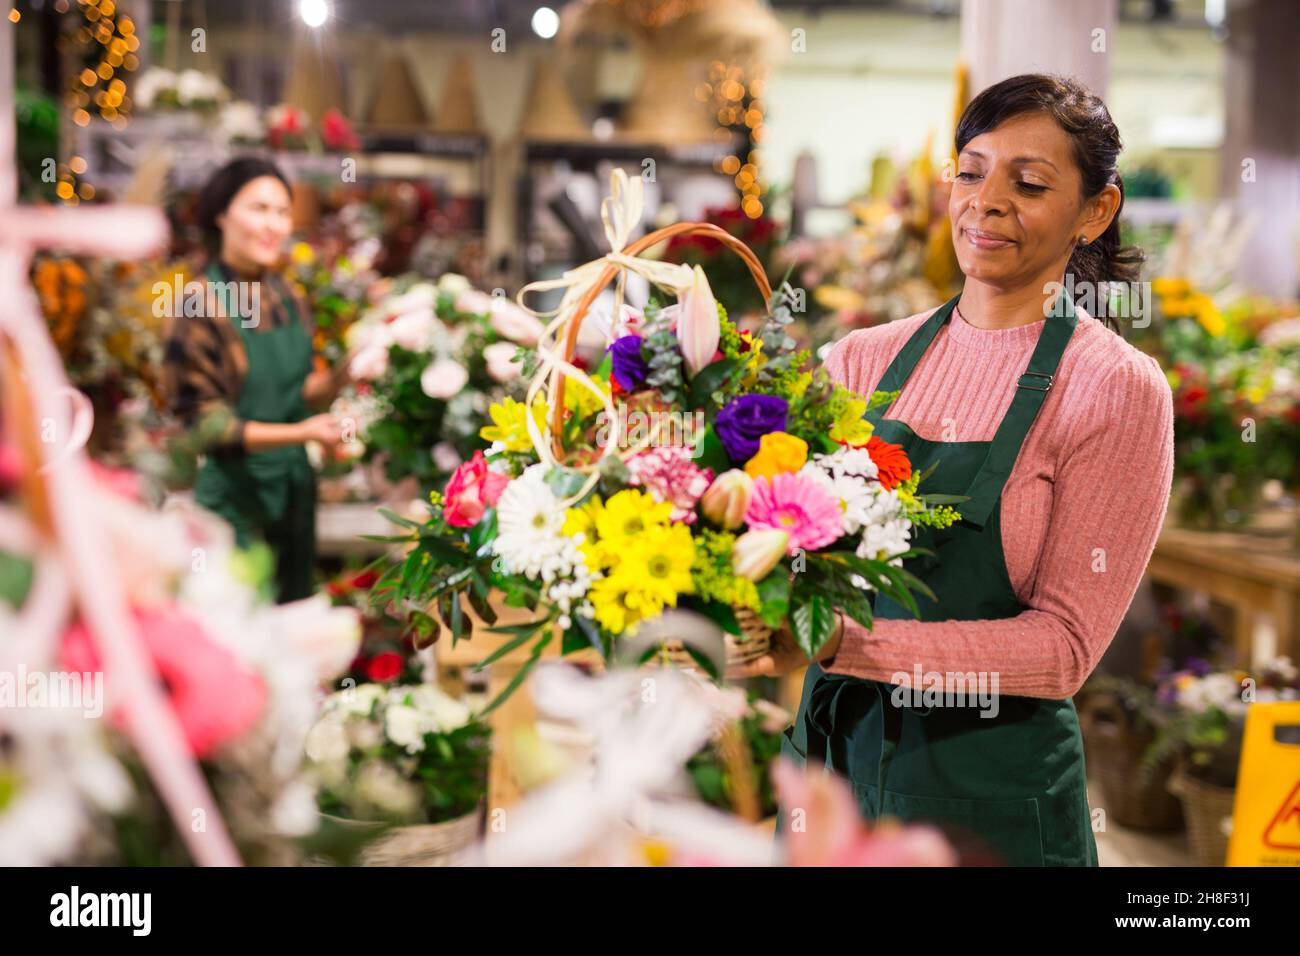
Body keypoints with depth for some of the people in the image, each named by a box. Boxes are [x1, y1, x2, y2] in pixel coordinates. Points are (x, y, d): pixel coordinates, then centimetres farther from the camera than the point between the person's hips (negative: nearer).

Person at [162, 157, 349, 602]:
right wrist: (301, 433, -25)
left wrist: (344, 374, -11)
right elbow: (207, 424, -15)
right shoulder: (200, 305, -15)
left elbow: (303, 391, 10)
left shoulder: (287, 298, 5)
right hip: (235, 495, -6)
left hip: (294, 493, 7)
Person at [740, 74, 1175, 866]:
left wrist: (841, 642, -25)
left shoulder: (1117, 386, -10)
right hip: (829, 751, 4)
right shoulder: (865, 360, 2)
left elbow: (1064, 644, -14)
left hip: (987, 792, -4)